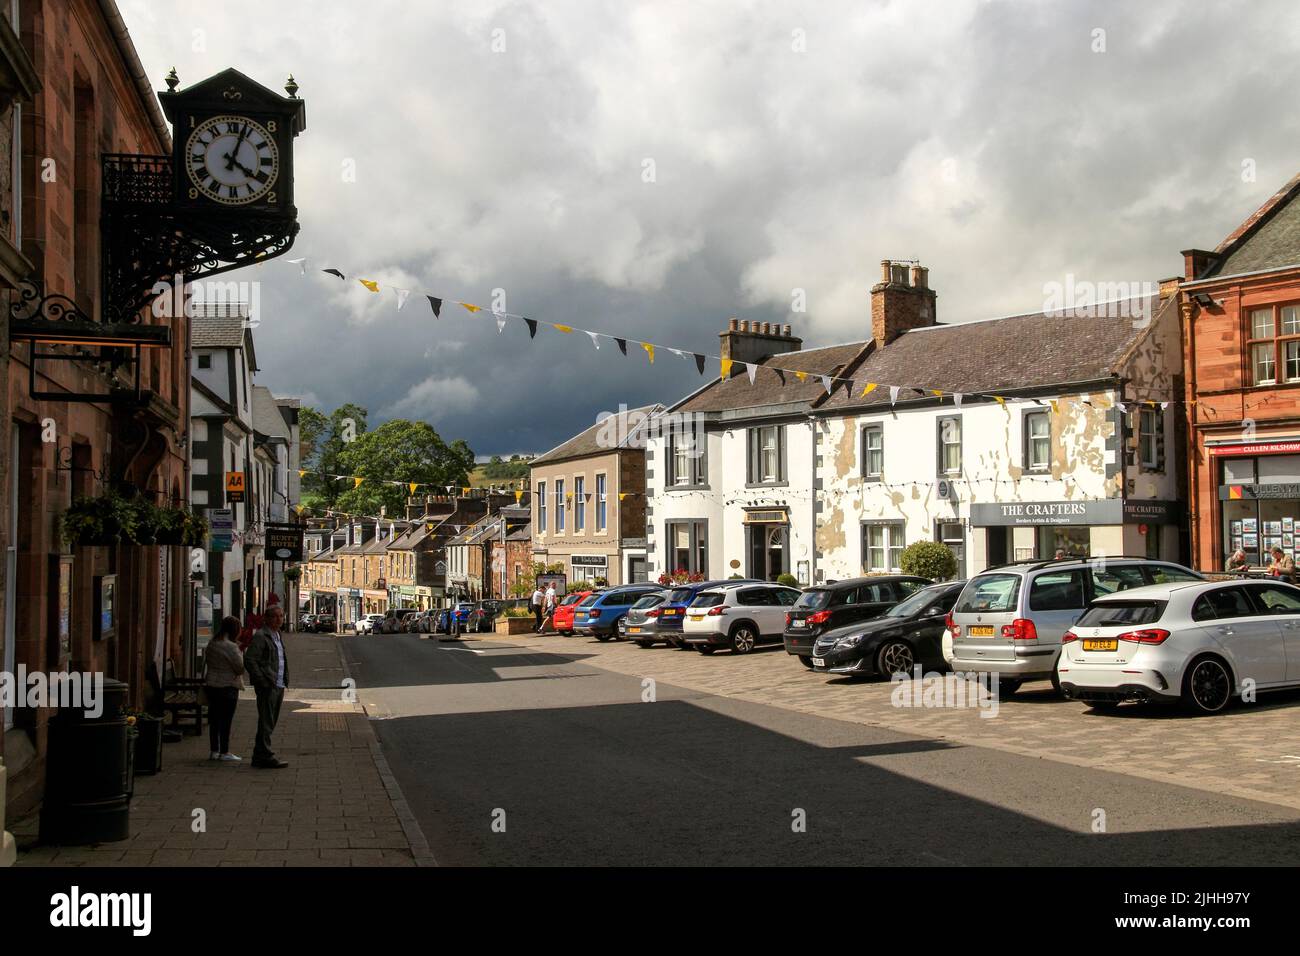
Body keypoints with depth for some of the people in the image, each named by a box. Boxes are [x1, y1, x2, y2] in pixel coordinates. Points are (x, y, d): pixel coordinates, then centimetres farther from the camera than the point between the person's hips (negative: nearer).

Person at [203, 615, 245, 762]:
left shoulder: (211, 644, 7)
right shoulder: (231, 647, -18)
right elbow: (240, 667, -15)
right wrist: (240, 653, -1)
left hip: (211, 685, 8)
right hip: (228, 686, -8)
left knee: (214, 719, 12)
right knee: (226, 720, -1)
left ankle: (214, 751, 17)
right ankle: (224, 752, 2)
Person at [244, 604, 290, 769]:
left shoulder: (278, 636, 18)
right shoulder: (260, 636, -10)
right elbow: (249, 660, -17)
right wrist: (263, 681, -18)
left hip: (279, 686, 9)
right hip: (267, 687, -9)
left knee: (270, 723, 12)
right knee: (266, 722, -7)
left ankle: (259, 757, 19)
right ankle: (266, 756, -5)